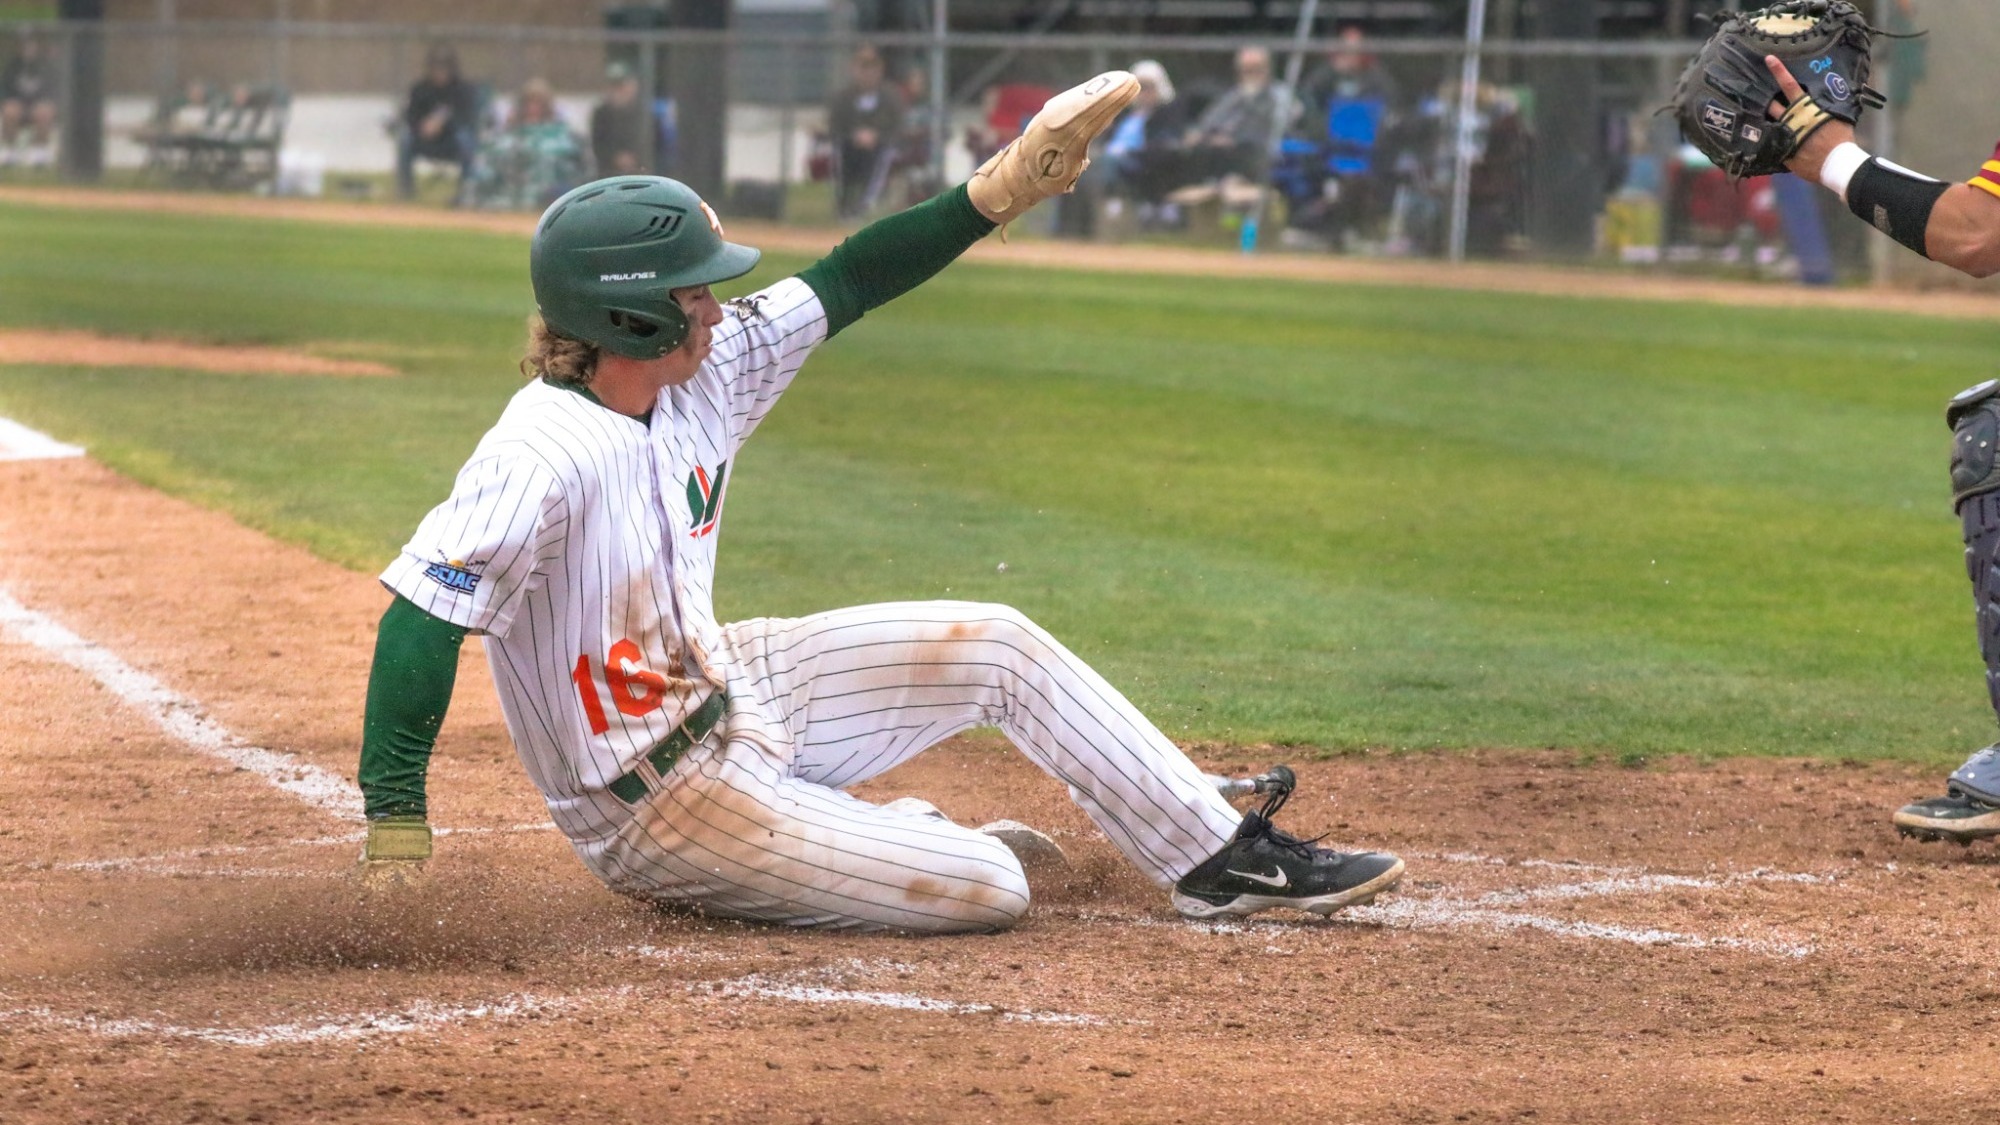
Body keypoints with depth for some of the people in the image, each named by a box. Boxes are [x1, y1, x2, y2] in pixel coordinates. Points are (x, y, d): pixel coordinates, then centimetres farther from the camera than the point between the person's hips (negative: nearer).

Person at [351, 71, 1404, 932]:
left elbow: (840, 288, 2)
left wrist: (999, 192, -4)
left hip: (719, 688, 9)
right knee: (984, 889, -15)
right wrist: (396, 826, -41)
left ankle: (1222, 859, 21)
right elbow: (421, 617, -35)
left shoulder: (699, 373, -4)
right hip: (657, 800, -9)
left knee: (998, 645, 9)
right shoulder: (540, 457, -30)